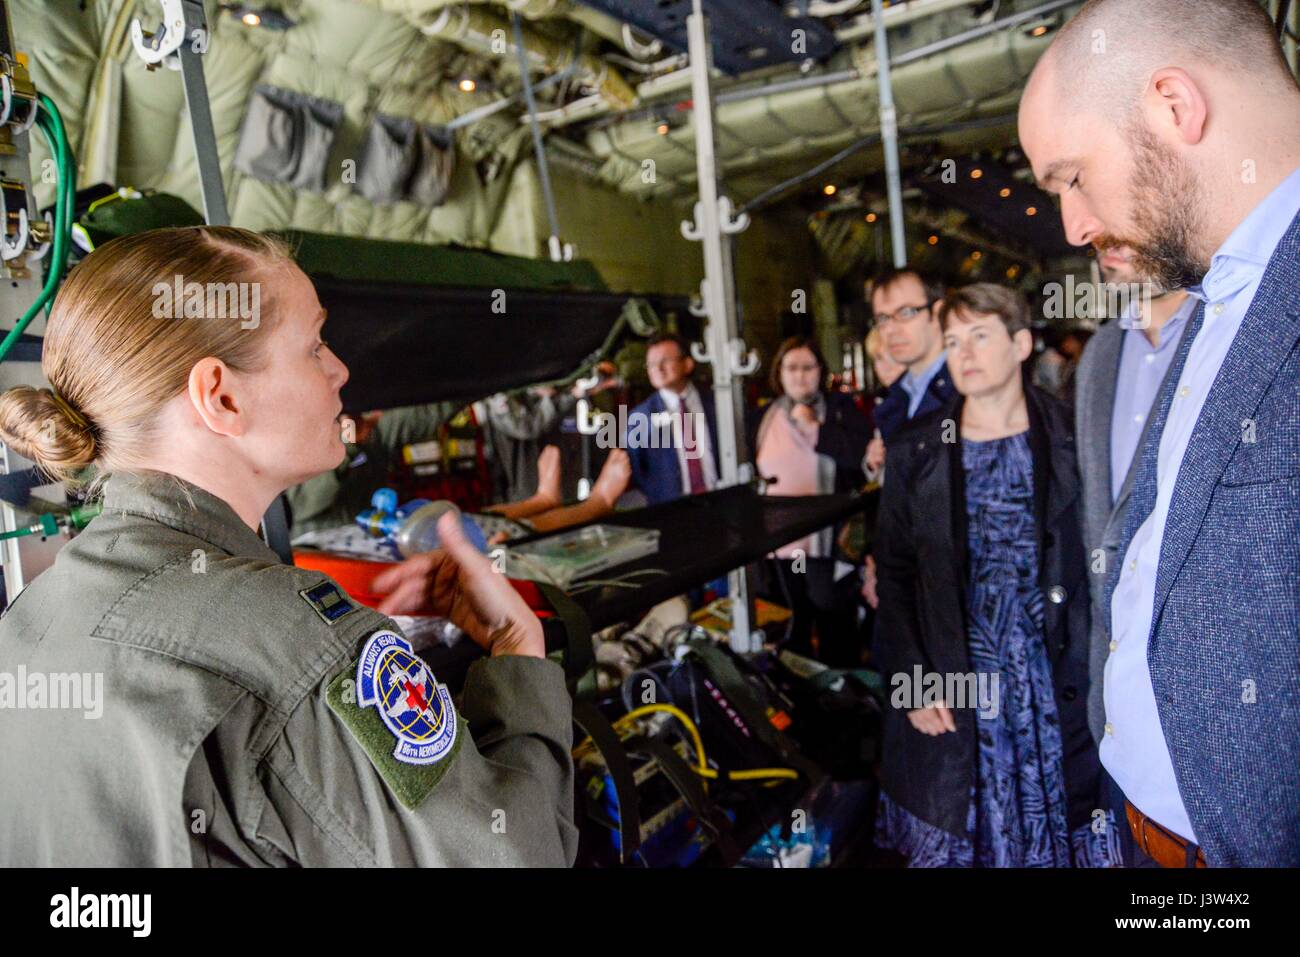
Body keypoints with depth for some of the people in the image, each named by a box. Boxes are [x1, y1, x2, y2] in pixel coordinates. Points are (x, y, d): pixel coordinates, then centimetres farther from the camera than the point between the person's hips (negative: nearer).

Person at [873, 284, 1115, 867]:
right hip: (952, 691, 1)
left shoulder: (1074, 442, 0)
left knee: (1056, 832, 10)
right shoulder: (915, 454, 1)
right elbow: (893, 577, 3)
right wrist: (912, 685, -4)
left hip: (1059, 689, 0)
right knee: (957, 838, 9)